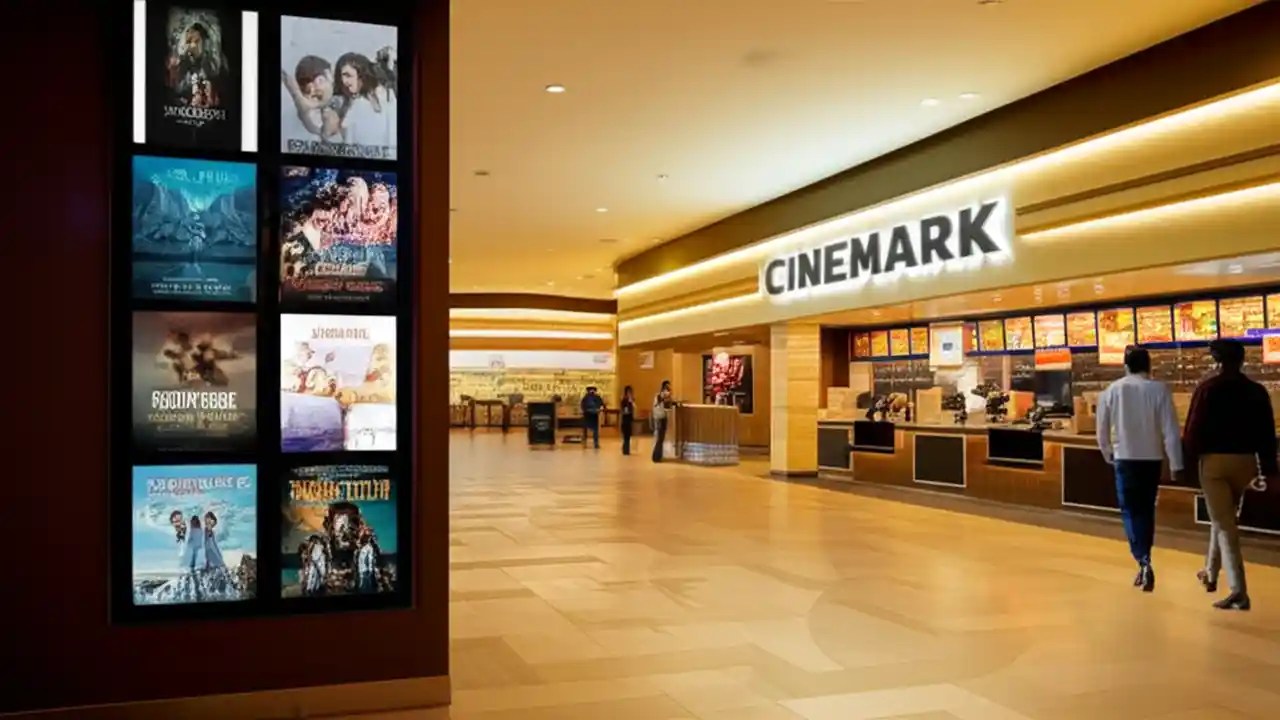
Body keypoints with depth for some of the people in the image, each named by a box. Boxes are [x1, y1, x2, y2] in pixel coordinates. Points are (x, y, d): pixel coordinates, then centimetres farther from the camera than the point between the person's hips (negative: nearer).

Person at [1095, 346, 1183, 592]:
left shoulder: (1111, 391, -3)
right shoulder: (1159, 389, -7)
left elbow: (1102, 430, 5)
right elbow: (1170, 430, -9)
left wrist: (1109, 455, 21)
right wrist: (1176, 464, -4)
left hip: (1125, 458, -1)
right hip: (1151, 459, 1)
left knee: (1130, 511, 3)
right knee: (1146, 510, 15)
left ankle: (1143, 562, -14)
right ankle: (1144, 561, 20)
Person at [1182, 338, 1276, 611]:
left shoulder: (1208, 388, -7)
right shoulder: (1257, 391, 6)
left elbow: (1194, 428, -10)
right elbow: (1267, 433, 6)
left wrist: (1188, 459, 0)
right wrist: (1269, 468, 10)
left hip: (1214, 459, -5)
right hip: (1245, 461, 5)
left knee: (1224, 523, -4)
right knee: (1224, 517, 24)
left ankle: (1238, 591, -12)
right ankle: (1211, 573, 36)